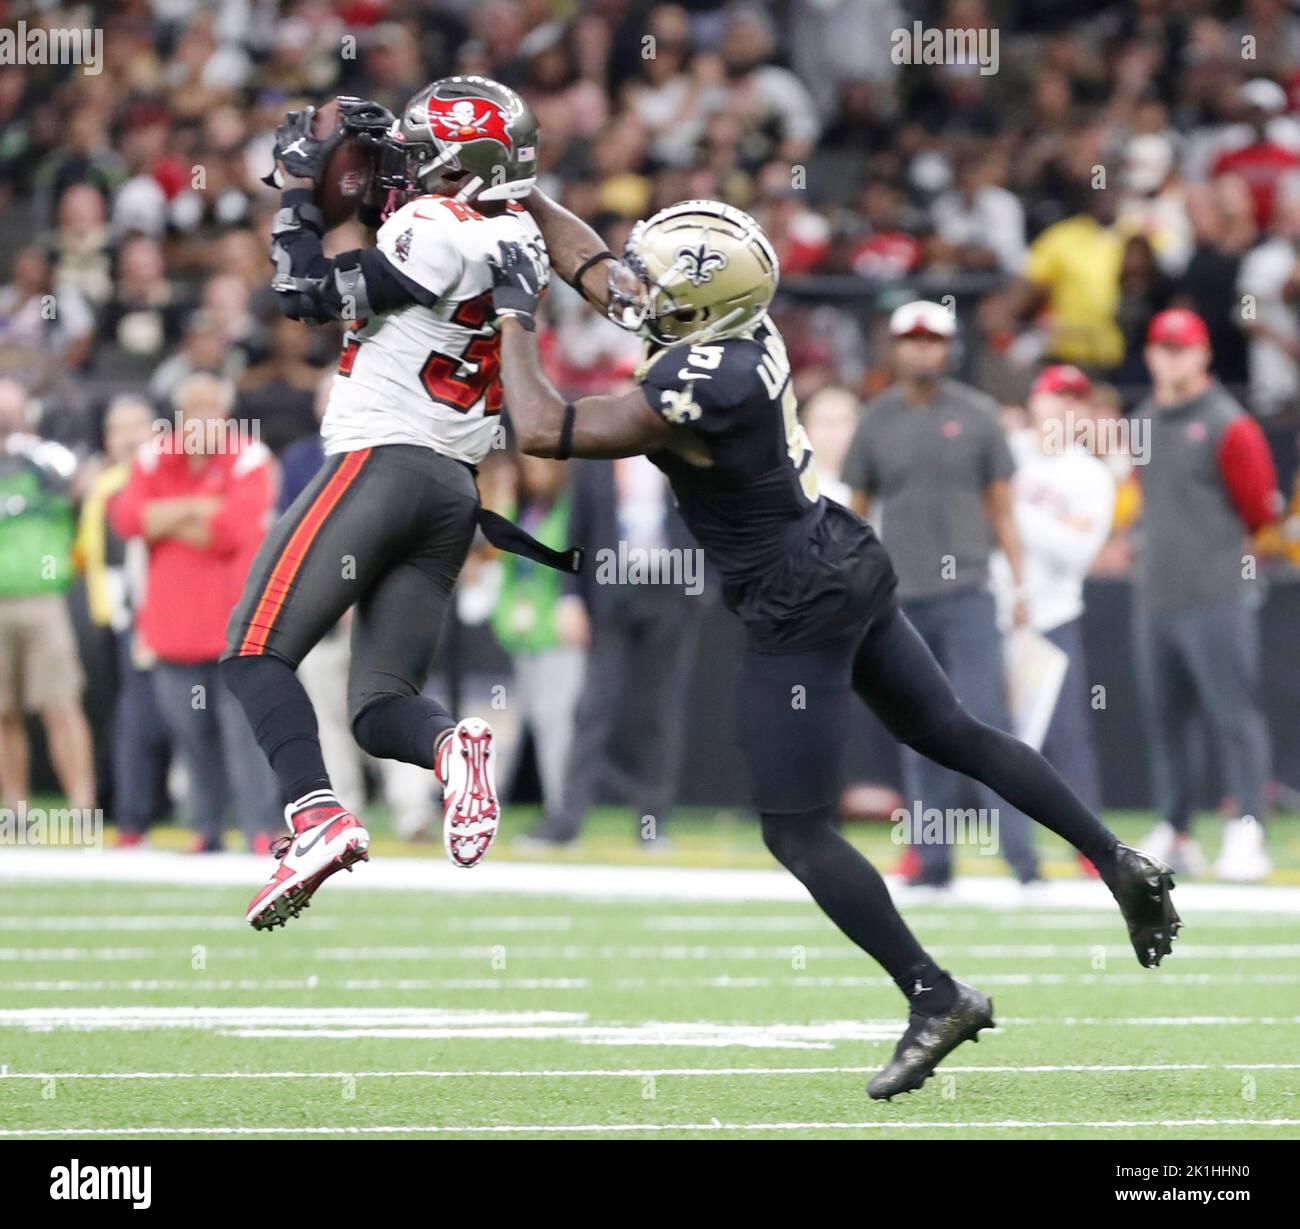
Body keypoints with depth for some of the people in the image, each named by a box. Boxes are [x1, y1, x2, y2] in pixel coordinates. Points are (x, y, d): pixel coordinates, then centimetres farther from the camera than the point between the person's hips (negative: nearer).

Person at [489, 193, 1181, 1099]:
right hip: (851, 565, 9)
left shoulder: (698, 388, -27)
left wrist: (516, 316, -12)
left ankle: (936, 998, 0)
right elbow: (596, 268, 14)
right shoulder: (735, 323, -3)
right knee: (955, 734, 22)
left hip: (798, 609, -9)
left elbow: (546, 430, -23)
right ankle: (1121, 864, 23)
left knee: (797, 832, -1)